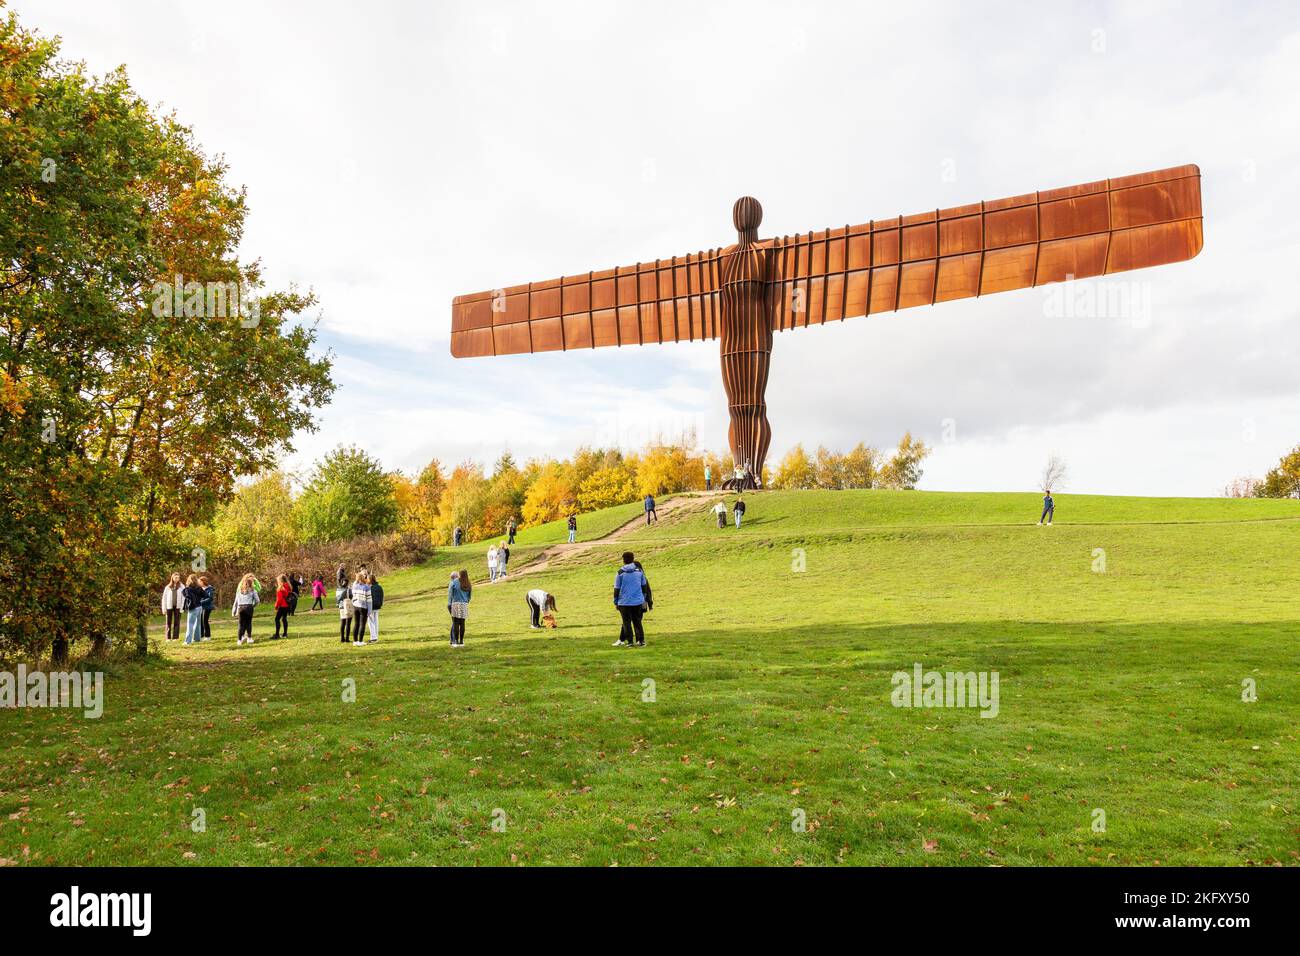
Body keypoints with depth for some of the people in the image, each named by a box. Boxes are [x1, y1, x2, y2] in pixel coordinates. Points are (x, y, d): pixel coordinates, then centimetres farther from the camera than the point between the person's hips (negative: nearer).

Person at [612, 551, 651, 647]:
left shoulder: (620, 572, -4)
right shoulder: (639, 571, 3)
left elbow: (617, 589, -1)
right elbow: (644, 586, 10)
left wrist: (615, 602, 8)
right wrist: (643, 599, 20)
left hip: (624, 602, -2)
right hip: (638, 601, 2)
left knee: (627, 622, 6)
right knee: (637, 621, 10)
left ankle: (630, 641, 4)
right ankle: (641, 641, 9)